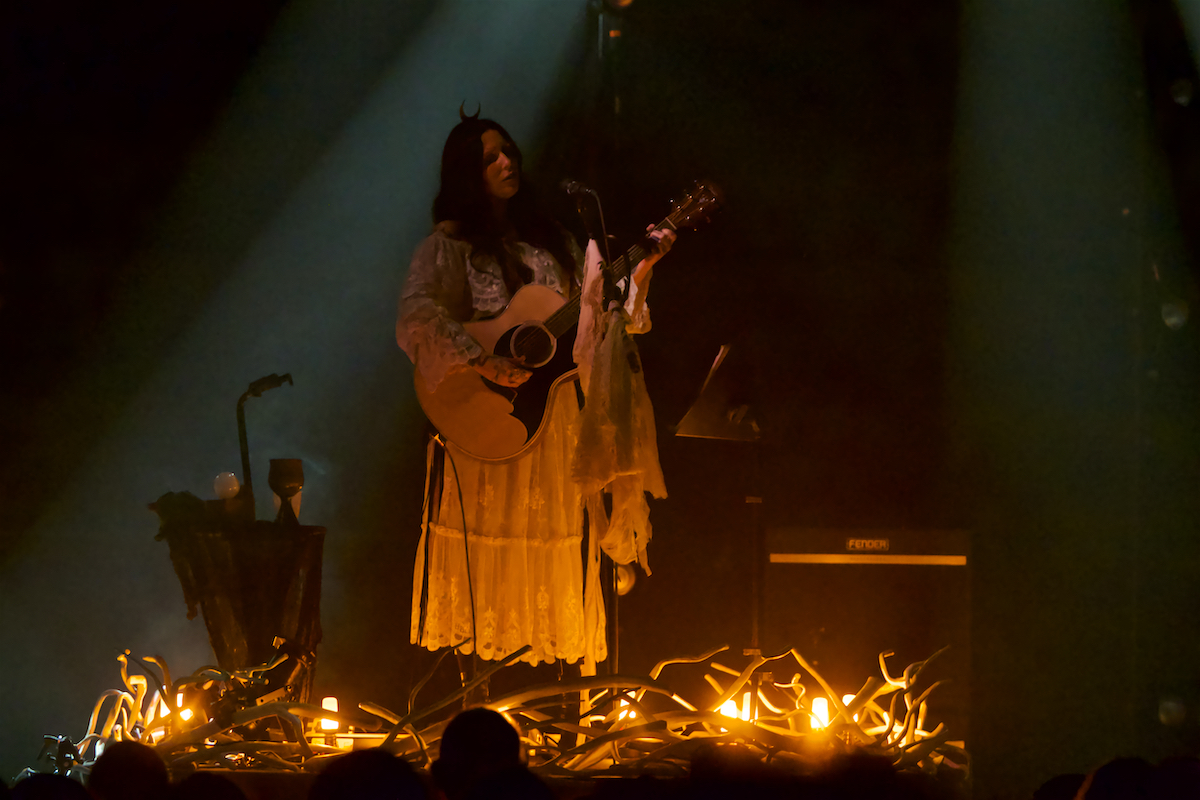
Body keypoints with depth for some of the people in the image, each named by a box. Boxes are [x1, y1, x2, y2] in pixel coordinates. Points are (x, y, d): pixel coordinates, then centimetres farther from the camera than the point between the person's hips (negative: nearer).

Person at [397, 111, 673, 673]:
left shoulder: (549, 239, 15)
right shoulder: (450, 244, -2)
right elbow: (418, 313, -17)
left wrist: (640, 271, -2)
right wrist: (481, 363, -24)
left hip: (556, 414, 5)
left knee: (552, 538, 3)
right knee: (484, 536, -7)